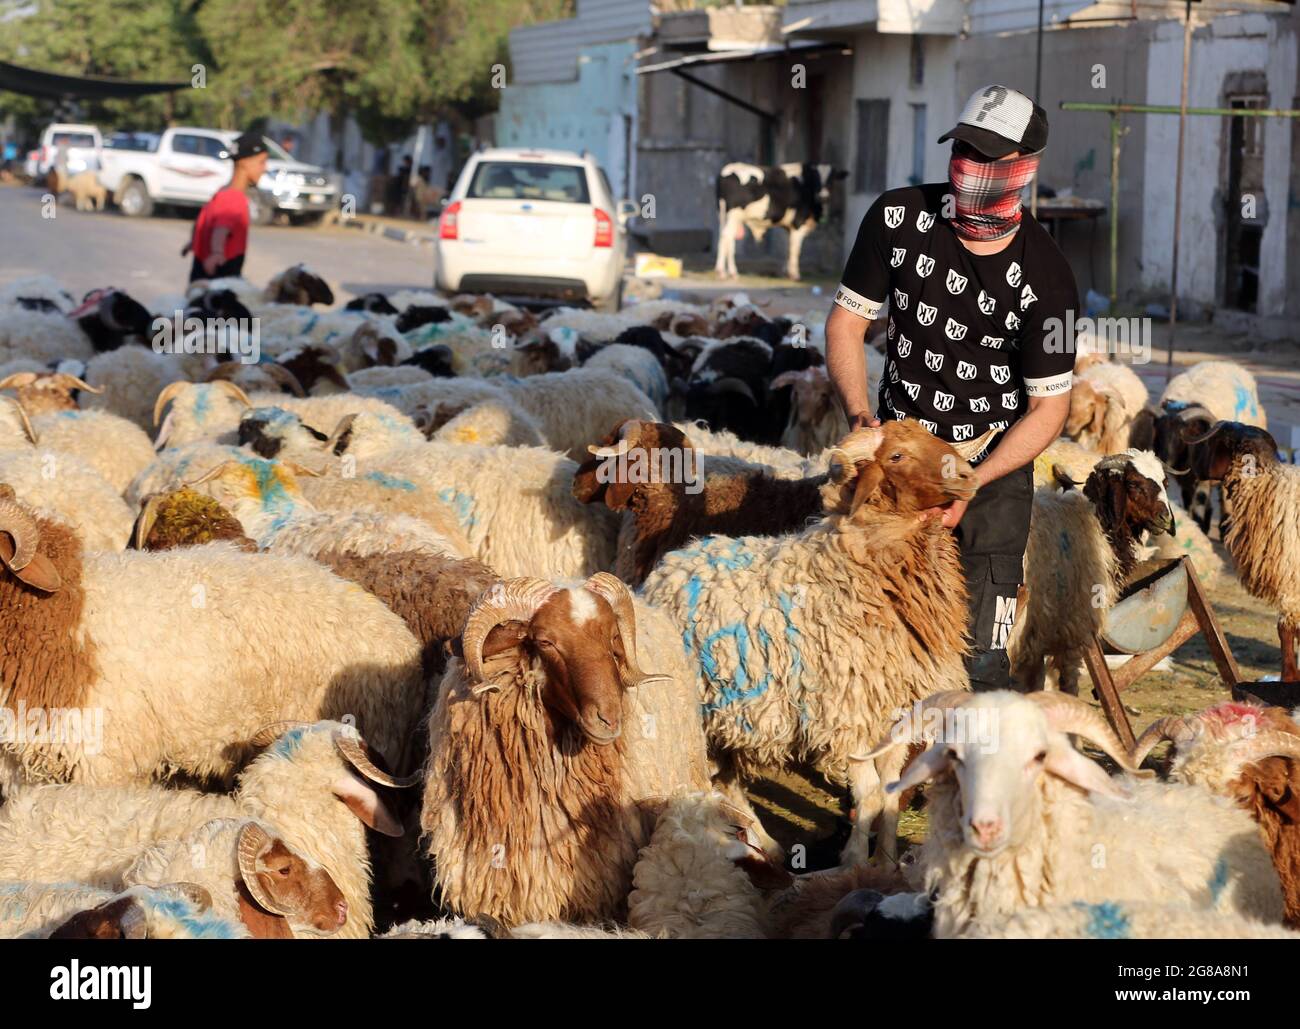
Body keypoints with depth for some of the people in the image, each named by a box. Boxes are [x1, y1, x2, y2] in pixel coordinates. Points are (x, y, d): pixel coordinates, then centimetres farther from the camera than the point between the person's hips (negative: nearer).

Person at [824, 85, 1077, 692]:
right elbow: (846, 321, 0)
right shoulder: (900, 218, -9)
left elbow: (1049, 407, -10)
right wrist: (860, 416, -17)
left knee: (978, 652, -9)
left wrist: (968, 487, -20)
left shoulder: (1045, 278, -16)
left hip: (993, 463, -3)